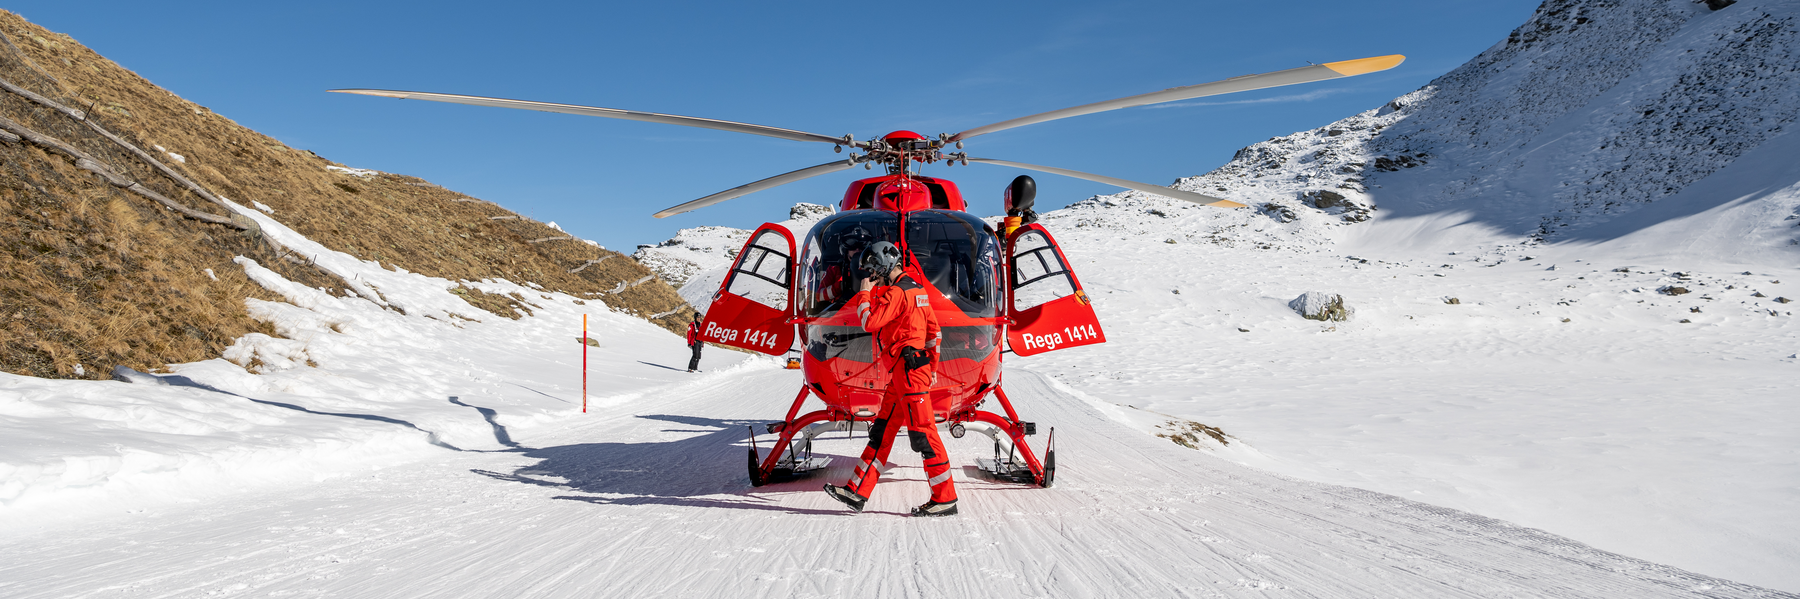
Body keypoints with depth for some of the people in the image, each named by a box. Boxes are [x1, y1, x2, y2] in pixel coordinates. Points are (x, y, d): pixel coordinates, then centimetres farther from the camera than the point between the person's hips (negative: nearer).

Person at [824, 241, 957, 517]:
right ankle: (858, 491, 13)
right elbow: (934, 329, 21)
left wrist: (865, 292, -3)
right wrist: (932, 364, 25)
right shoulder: (917, 289, 17)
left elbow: (869, 322, -17)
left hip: (909, 369, -10)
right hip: (904, 370, 10)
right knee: (882, 430, 9)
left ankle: (945, 498, -1)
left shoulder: (896, 292, -13)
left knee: (922, 431, -7)